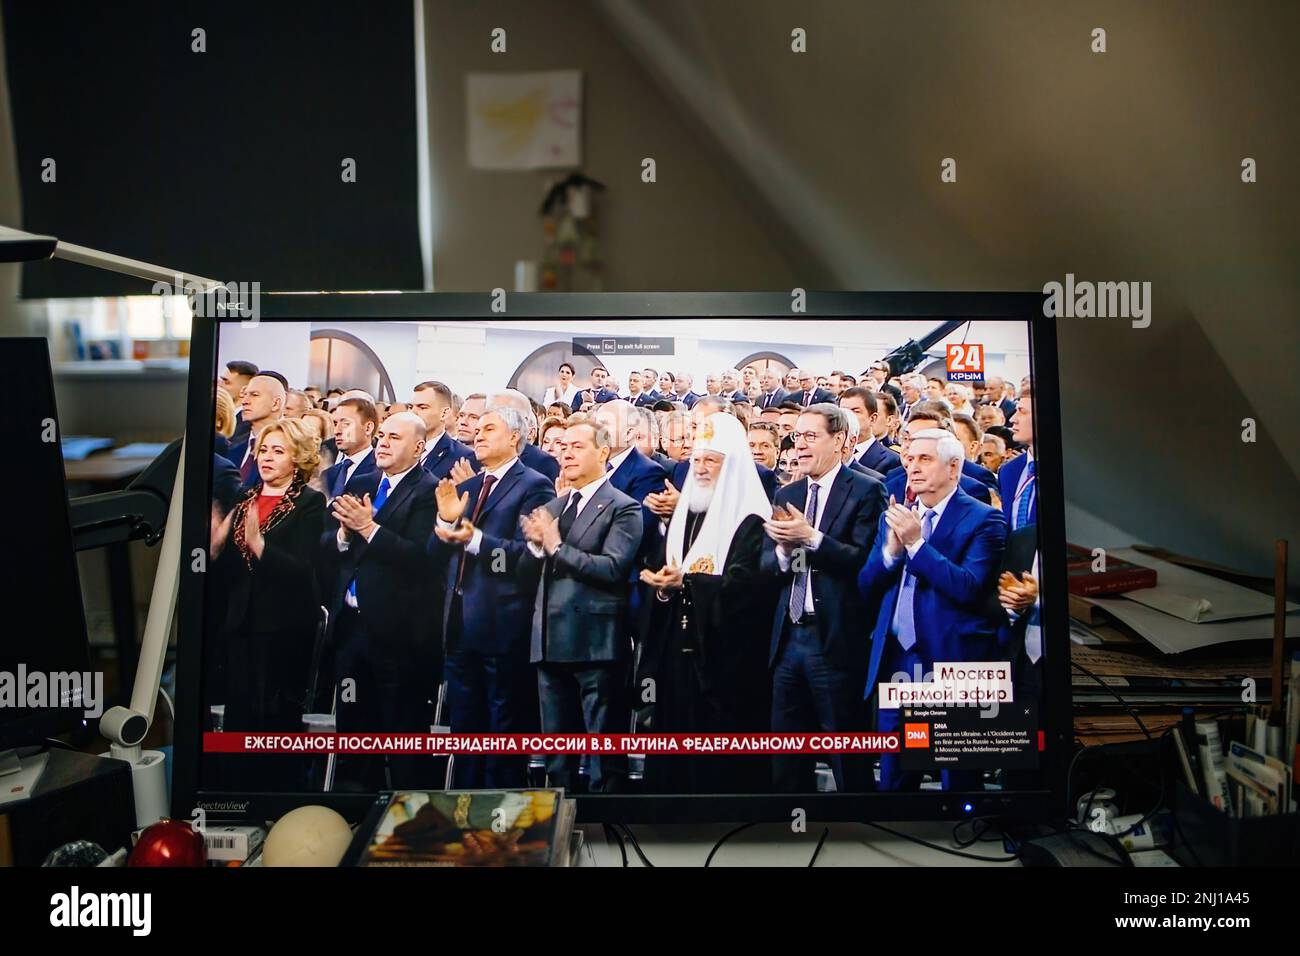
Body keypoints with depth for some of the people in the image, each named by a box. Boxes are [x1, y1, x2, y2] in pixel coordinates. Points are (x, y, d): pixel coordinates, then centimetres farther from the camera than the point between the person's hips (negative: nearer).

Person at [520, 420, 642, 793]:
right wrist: (536, 545, -9)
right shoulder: (552, 507, 16)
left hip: (596, 643, -7)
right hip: (551, 641, 7)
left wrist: (557, 546, -18)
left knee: (605, 749, 1)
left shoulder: (622, 508, -6)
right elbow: (528, 569, 11)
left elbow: (613, 568, -19)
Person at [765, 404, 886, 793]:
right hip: (788, 636, 6)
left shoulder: (865, 491, -5)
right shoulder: (786, 494, 13)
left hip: (837, 639, -6)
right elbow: (766, 564, 8)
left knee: (848, 760, 5)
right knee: (786, 760, 15)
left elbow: (866, 561, -17)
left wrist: (811, 538, -22)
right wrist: (784, 551, -13)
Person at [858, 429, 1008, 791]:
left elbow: (969, 588, -20)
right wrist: (891, 548, -11)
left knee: (958, 777, 9)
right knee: (893, 777, 13)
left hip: (952, 662, -5)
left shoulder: (983, 519, -6)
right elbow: (867, 588, 6)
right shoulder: (895, 516, 12)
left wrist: (916, 542, -20)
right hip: (896, 660, 5)